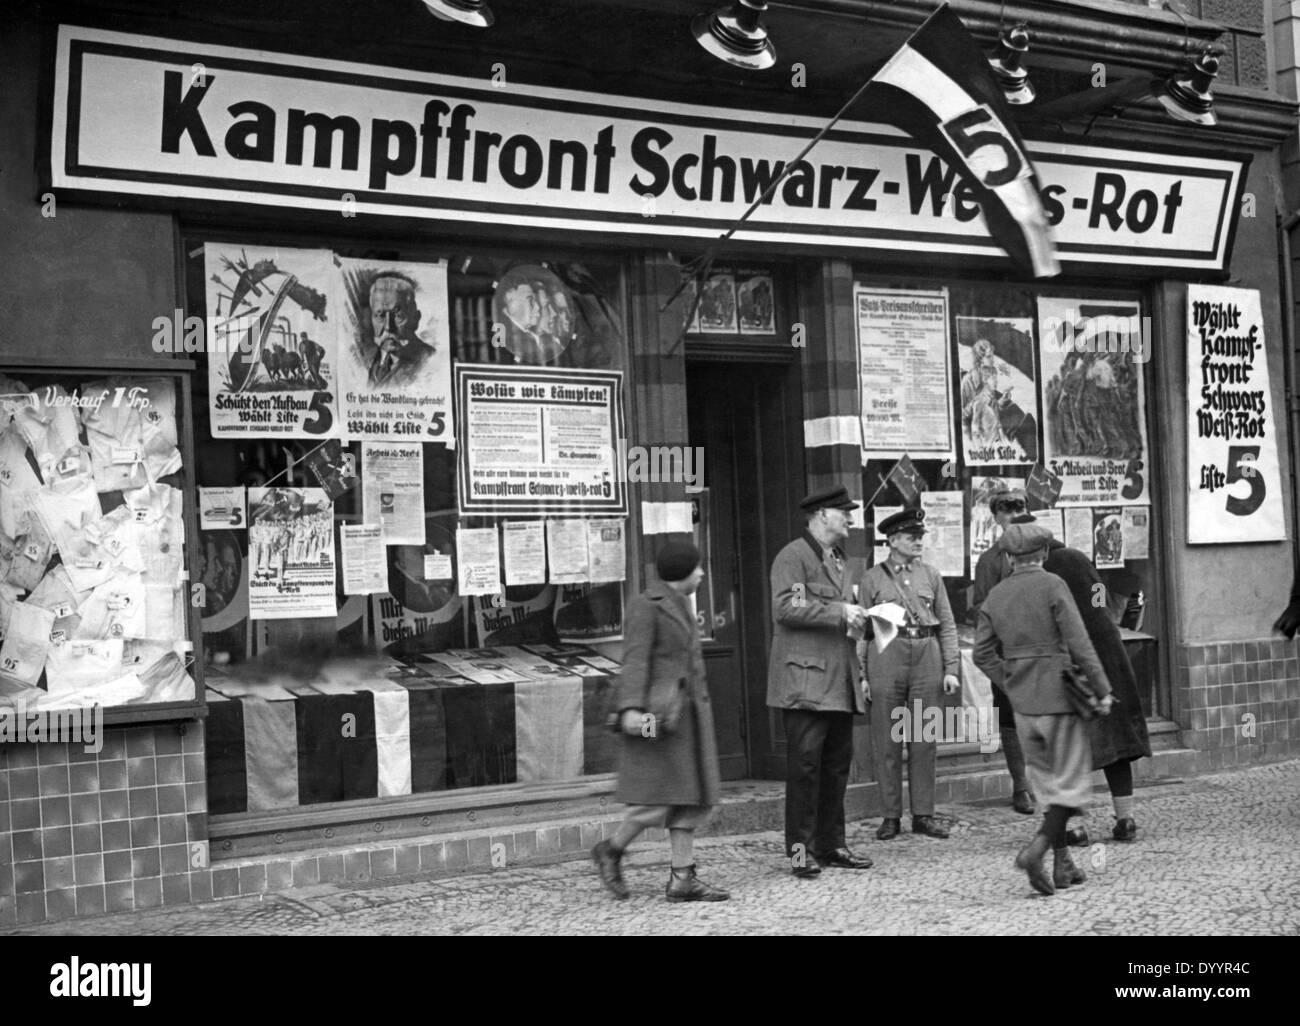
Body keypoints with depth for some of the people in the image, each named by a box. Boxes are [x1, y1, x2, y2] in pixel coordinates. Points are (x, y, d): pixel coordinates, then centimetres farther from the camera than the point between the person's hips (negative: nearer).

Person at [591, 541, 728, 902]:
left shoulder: (678, 605, 18)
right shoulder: (645, 606, -9)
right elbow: (635, 659, -16)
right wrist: (631, 708, -26)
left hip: (687, 710, 9)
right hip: (658, 712, -9)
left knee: (692, 797, 4)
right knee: (659, 798, -9)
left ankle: (682, 878, 6)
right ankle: (611, 850, 12)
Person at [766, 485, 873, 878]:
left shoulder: (839, 562, 23)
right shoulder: (792, 557, -6)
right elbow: (786, 608, -19)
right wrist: (839, 612, -17)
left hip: (839, 681, 9)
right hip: (805, 680, -9)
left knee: (837, 764, 10)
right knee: (805, 763, -8)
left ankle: (832, 845, 17)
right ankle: (801, 849, -3)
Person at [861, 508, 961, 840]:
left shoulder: (930, 575, 11)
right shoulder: (873, 578, 4)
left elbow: (947, 625, 10)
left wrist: (951, 669, 2)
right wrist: (862, 674, -2)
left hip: (926, 657, 2)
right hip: (887, 655, -2)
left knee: (924, 741, 5)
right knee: (887, 743, 2)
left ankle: (923, 815, 12)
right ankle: (891, 816, 10)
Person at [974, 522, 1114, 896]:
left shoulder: (995, 596, 5)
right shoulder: (1052, 585, -10)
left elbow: (983, 654, 5)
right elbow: (1079, 644, -13)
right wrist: (1101, 689, -8)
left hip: (1022, 703, 5)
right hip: (1059, 697, -5)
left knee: (1048, 783, 15)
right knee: (1072, 784, 2)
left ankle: (1063, 864, 18)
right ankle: (1036, 848, -15)